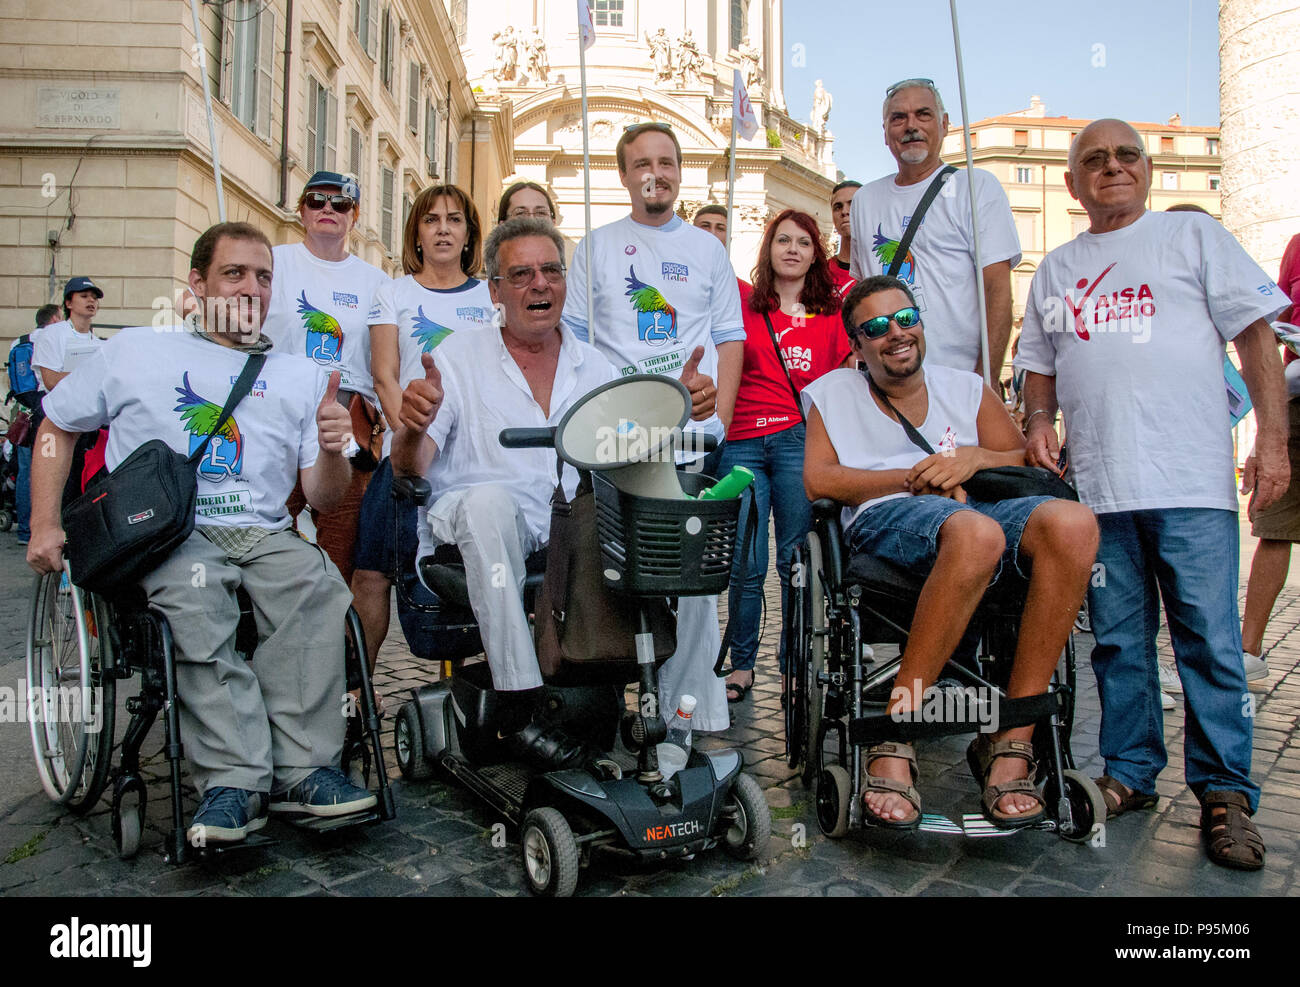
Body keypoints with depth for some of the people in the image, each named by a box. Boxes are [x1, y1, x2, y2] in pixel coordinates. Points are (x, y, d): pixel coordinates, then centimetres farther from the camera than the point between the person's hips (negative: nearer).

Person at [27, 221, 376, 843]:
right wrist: (45, 525, 10)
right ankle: (235, 776, -35)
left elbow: (323, 498, 11)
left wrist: (332, 452, -13)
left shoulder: (301, 377, 16)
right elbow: (57, 426, 23)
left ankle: (301, 768, -28)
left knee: (319, 585, -31)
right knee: (195, 591, -36)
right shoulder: (134, 353, 15)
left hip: (262, 534, 2)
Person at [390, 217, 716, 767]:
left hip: (575, 530, 3)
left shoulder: (593, 367, 16)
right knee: (490, 499, -37)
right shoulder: (458, 358, 6)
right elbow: (409, 468, -4)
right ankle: (520, 711, -31)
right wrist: (414, 426, -27)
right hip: (471, 523, -3)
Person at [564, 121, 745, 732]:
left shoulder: (707, 249, 18)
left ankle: (696, 708, 5)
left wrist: (719, 418, 1)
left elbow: (730, 338, 14)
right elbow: (573, 336, 9)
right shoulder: (597, 246, 14)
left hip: (693, 434, 1)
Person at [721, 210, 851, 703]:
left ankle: (794, 666, 13)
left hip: (800, 440, 0)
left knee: (796, 560, 1)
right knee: (745, 564, -1)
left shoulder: (832, 313, 13)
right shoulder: (744, 306, 12)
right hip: (743, 443, 1)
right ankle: (741, 664, 13)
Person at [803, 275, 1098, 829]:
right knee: (976, 532, -40)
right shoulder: (833, 392, 20)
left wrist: (975, 457, -3)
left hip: (981, 511, 4)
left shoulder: (967, 389, 26)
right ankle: (893, 741, -32)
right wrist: (916, 479, -2)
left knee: (1071, 523, -31)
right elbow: (819, 480, 4)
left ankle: (1010, 741, -27)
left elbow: (1025, 462, 18)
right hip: (883, 520, -3)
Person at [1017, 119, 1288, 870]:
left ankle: (1226, 793, 8)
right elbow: (1041, 367, 24)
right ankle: (1130, 774, 20)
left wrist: (1273, 437, -5)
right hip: (1098, 484, 3)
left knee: (1210, 638, -3)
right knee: (1119, 640, 8)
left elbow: (1256, 336, 4)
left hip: (1192, 479, -3)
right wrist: (1039, 425, 5)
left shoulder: (1194, 236, 10)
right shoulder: (1056, 270, 20)